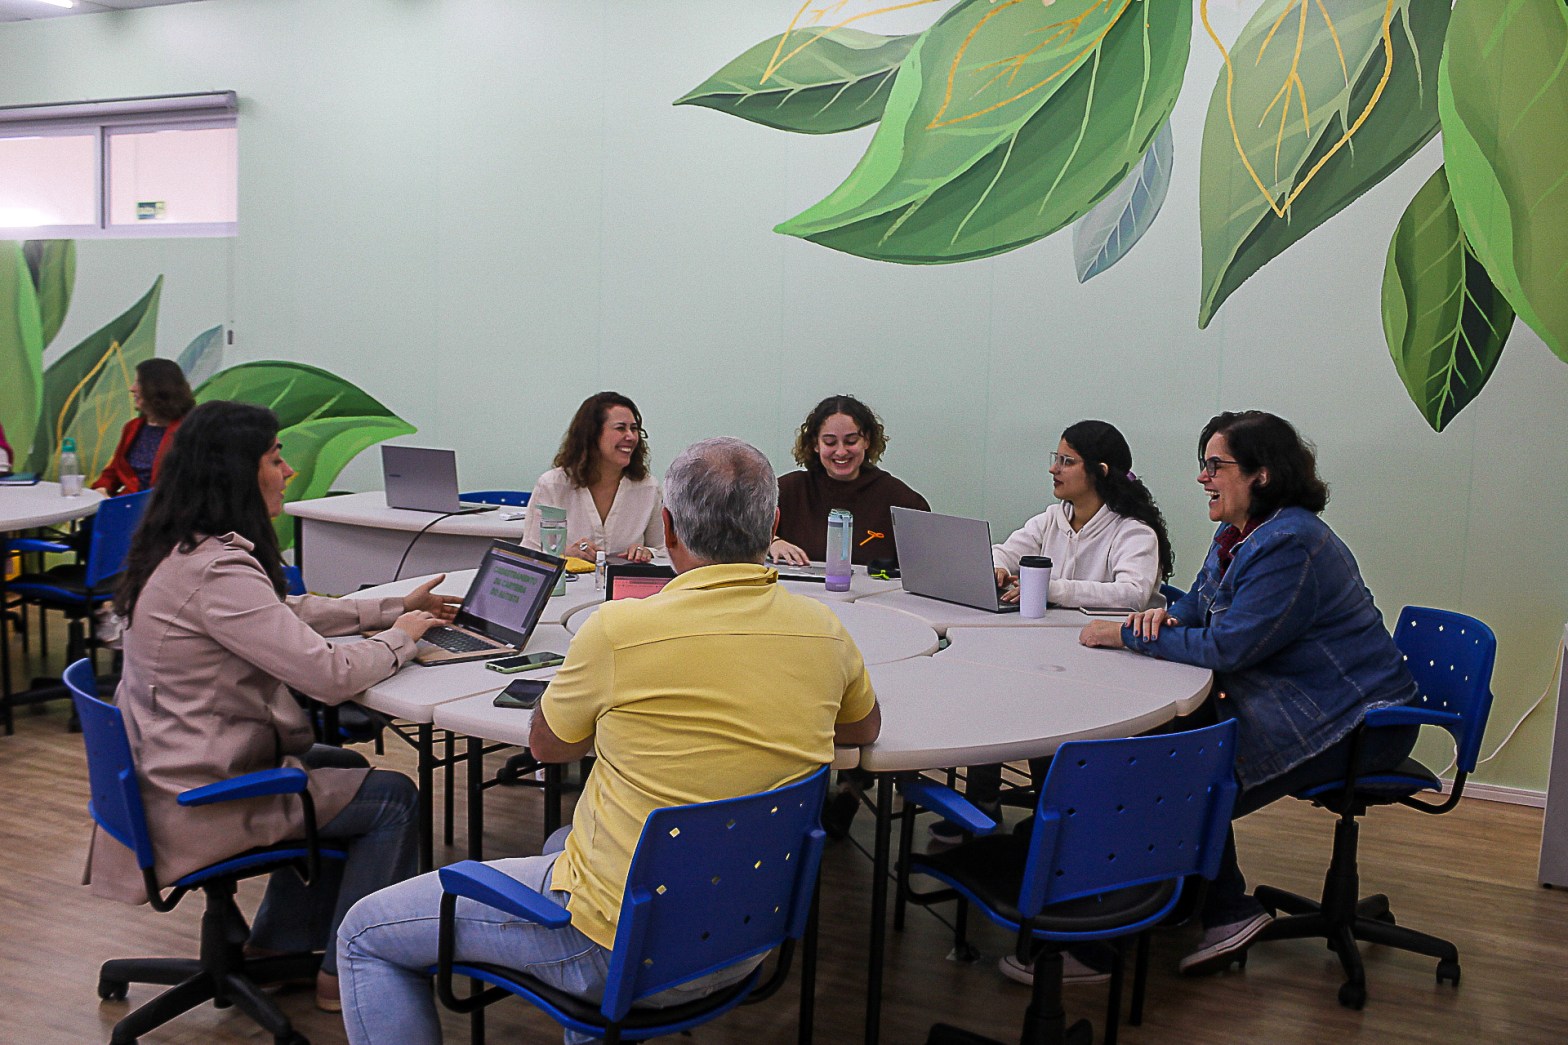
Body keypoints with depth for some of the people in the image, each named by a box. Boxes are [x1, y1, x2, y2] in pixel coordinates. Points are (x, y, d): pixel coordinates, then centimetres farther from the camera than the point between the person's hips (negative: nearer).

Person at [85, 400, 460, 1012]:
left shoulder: (184, 550, 4)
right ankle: (347, 973, 16)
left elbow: (287, 612, 17)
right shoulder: (217, 571, -28)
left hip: (173, 771, 10)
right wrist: (399, 637, -7)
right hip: (200, 802, -10)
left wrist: (393, 608, 12)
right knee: (393, 797, 2)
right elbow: (330, 676, -26)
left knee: (342, 766, 25)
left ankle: (275, 946, 30)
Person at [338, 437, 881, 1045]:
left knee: (365, 935, 11)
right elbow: (864, 728, 14)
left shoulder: (621, 630, -22)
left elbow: (545, 745, -2)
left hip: (625, 949, -6)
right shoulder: (824, 634, -8)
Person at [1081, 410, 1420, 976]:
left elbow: (1227, 647, -27)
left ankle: (1230, 913, 6)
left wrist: (1126, 635, -19)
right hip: (1293, 702, 10)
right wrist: (1165, 615, -7)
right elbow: (1199, 605, 18)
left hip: (1352, 724, -10)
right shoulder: (1237, 535, 8)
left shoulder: (1290, 545, -24)